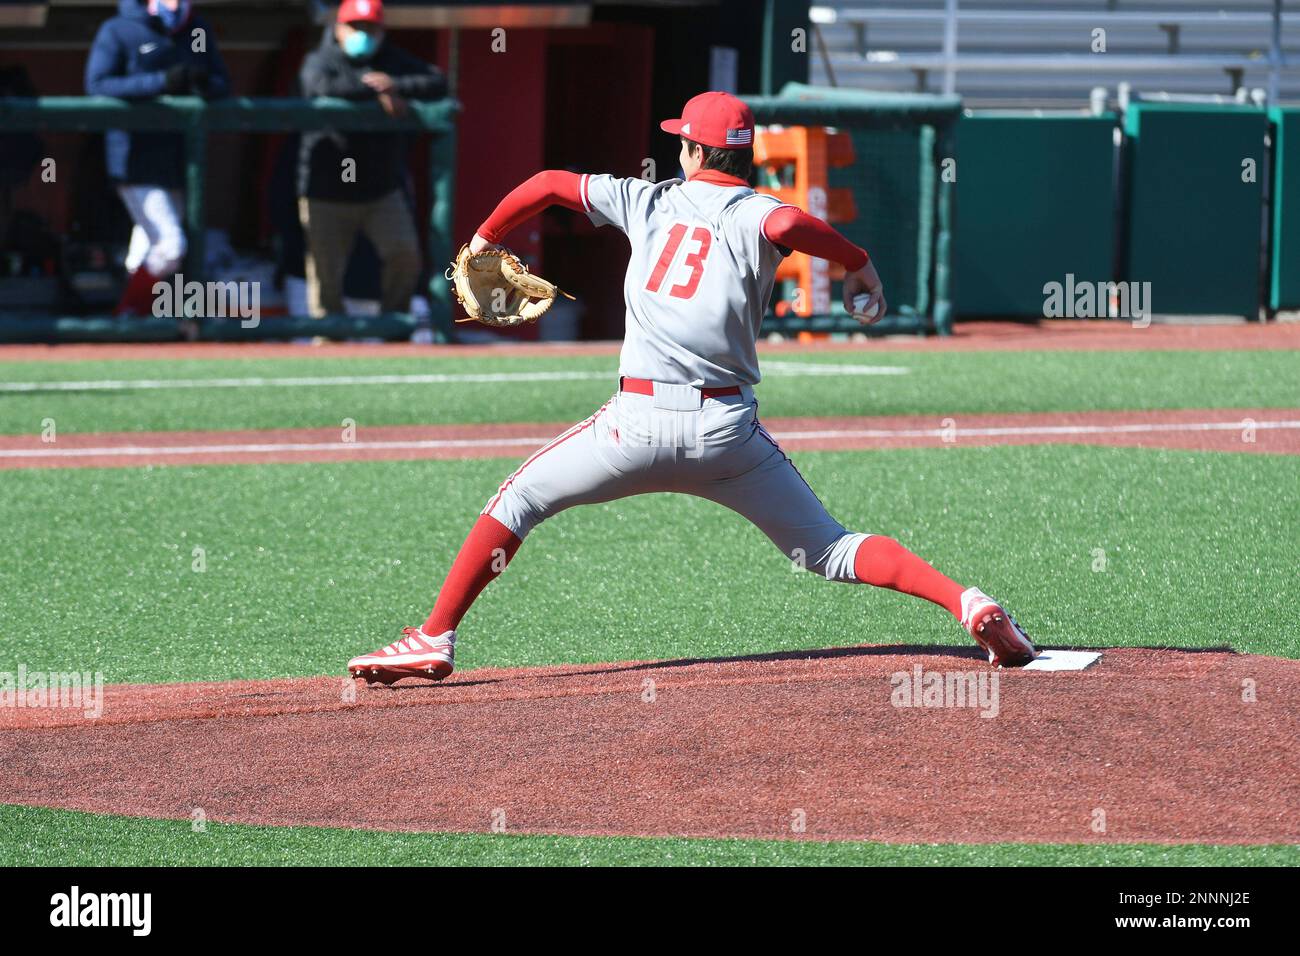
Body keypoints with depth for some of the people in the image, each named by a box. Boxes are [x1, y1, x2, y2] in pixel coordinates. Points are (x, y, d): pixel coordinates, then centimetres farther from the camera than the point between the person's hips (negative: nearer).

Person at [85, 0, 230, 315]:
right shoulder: (117, 31, -6)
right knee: (171, 246, -16)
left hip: (178, 162, 6)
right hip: (136, 162, -6)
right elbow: (98, 84, -15)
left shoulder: (199, 32, 11)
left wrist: (205, 83, -15)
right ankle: (128, 314, 0)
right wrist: (162, 82, -24)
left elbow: (223, 85, 10)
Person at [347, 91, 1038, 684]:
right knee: (827, 550, 7)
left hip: (640, 422, 0)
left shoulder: (649, 202, 12)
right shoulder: (755, 215, 4)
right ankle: (967, 602, -11)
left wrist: (484, 241, 29)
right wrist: (857, 263, -5)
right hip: (730, 429, 0)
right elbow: (788, 225, -21)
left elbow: (548, 184, 14)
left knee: (519, 499, 16)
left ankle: (434, 640, 7)